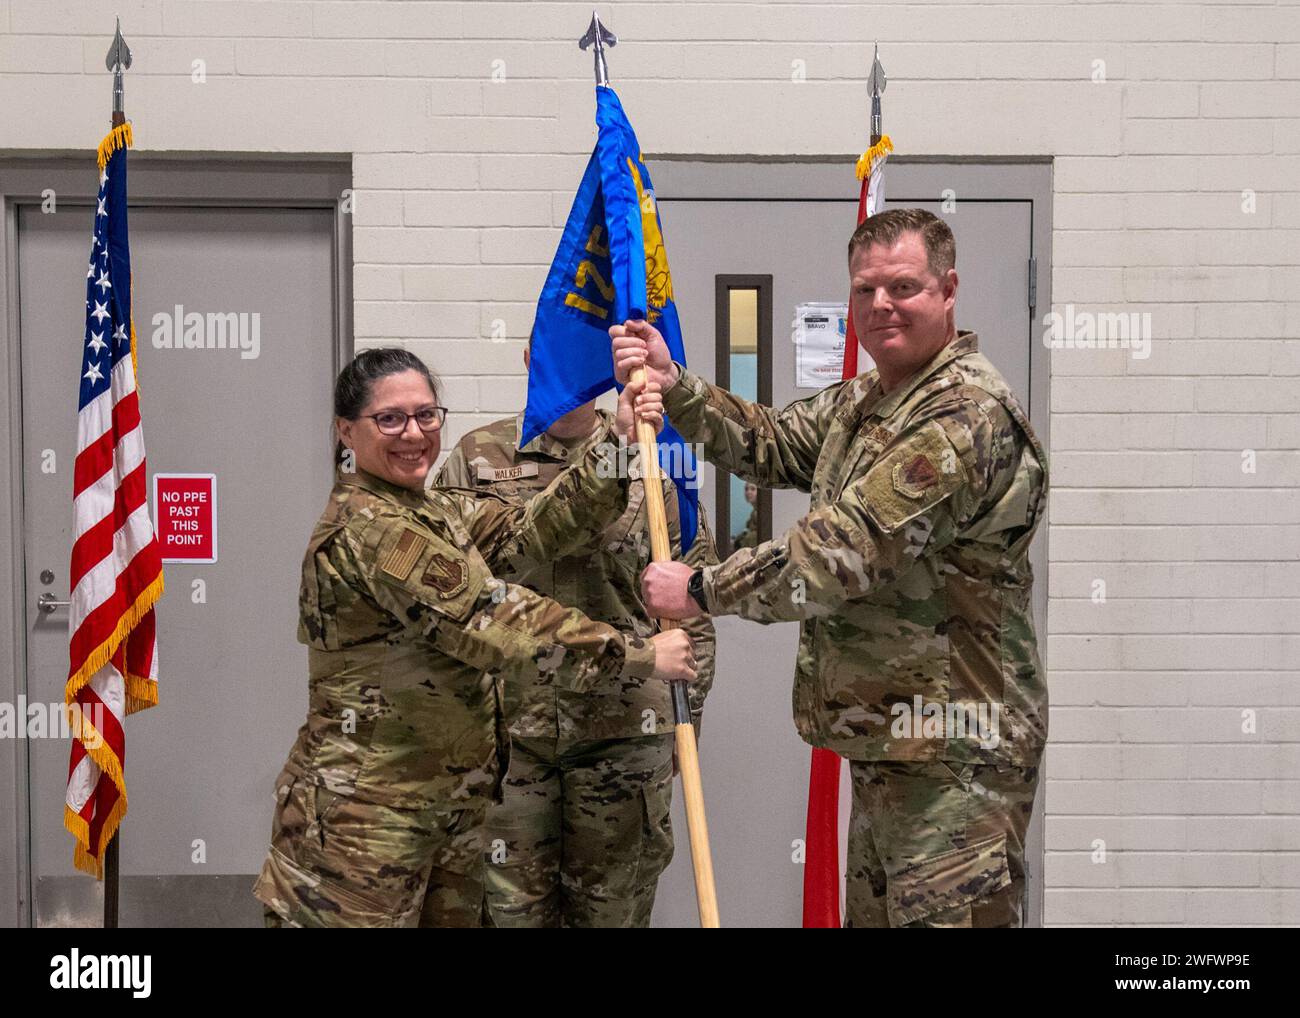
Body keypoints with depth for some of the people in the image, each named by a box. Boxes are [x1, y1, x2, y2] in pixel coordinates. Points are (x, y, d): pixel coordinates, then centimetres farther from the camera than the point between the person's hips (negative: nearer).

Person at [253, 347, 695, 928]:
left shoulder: (433, 515, 13)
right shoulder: (364, 528, -18)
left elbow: (531, 530, -2)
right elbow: (493, 617, -23)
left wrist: (619, 444, -11)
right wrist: (641, 656, -19)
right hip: (366, 815, -9)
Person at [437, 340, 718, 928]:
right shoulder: (475, 459, 5)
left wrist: (684, 716, 5)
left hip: (625, 734, 0)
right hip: (507, 729, 0)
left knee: (613, 906, 11)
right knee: (513, 907, 8)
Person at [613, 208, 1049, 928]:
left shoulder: (967, 415, -20)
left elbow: (842, 552, -23)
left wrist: (700, 590, -14)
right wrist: (674, 384, 1)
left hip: (955, 759, -10)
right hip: (887, 743, 10)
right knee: (873, 915, 18)